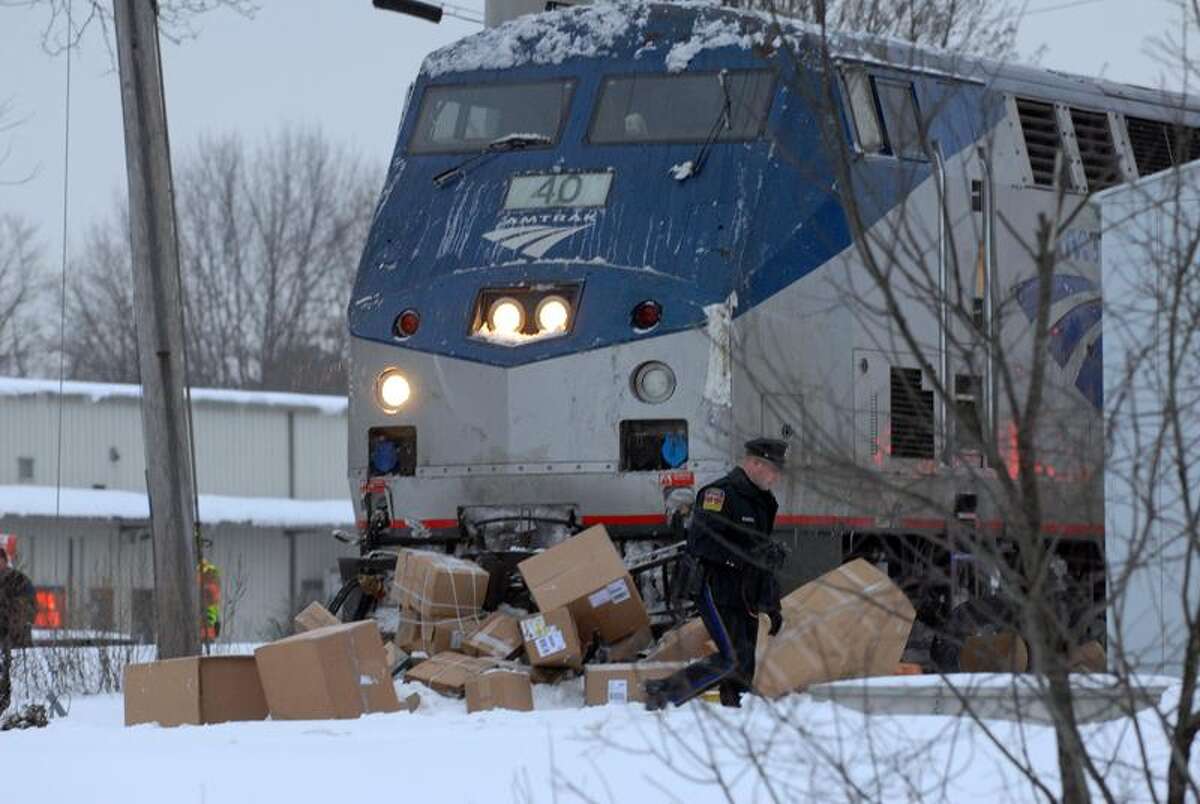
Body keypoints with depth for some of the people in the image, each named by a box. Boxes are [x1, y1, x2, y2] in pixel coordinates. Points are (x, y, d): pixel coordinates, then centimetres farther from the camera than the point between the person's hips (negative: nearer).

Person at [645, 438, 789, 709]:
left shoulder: (761, 502, 22)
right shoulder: (720, 494, -8)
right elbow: (700, 542, -21)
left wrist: (772, 606, 26)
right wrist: (746, 555, -24)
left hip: (745, 597, 9)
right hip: (717, 592, -9)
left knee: (744, 671, 2)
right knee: (733, 659, -20)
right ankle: (663, 691, -16)